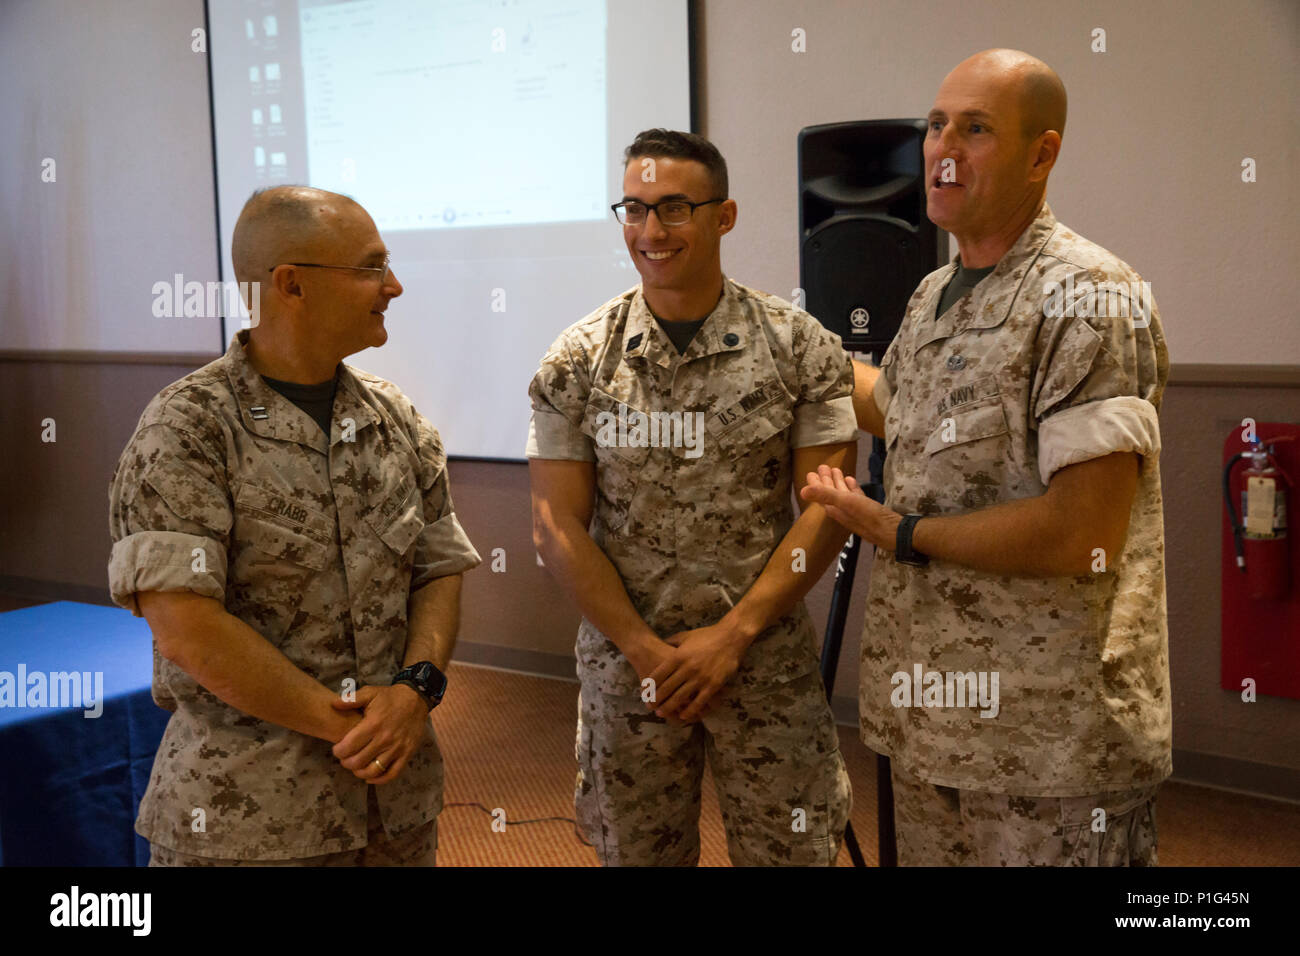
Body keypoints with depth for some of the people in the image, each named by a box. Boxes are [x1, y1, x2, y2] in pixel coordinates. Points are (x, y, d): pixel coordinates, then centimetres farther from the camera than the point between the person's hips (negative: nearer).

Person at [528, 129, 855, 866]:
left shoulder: (800, 347, -4)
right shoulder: (577, 362, -2)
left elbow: (827, 507, -6)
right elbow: (559, 524, -3)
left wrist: (731, 636, -12)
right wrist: (645, 649, -11)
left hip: (768, 660, -1)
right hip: (624, 660, 1)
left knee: (789, 849, 8)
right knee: (636, 849, 15)